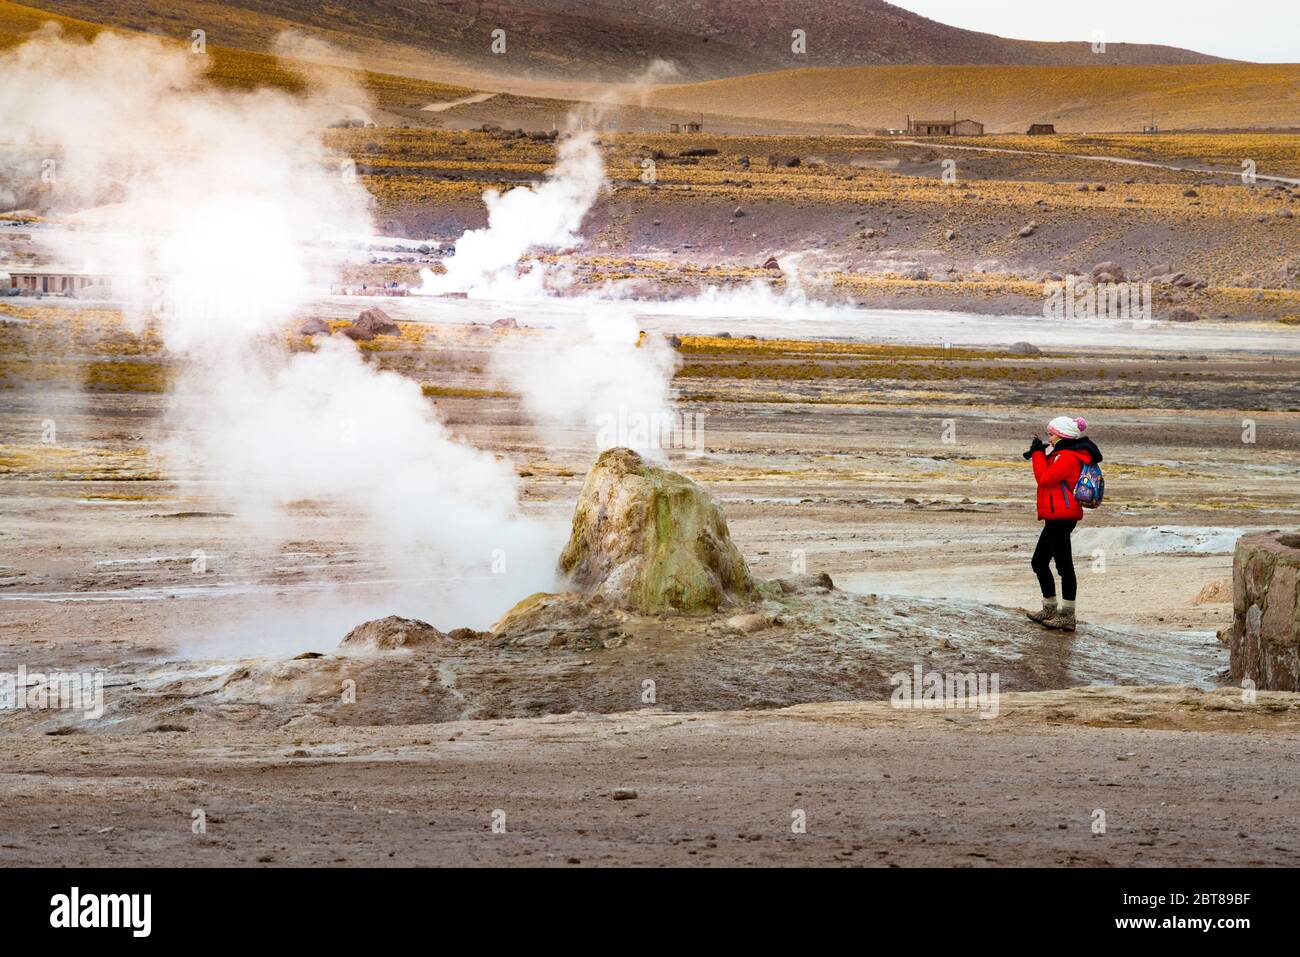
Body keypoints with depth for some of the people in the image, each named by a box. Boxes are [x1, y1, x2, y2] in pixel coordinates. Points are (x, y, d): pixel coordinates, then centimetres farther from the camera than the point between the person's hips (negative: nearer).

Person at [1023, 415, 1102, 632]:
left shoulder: (1068, 457, -15)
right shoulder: (1063, 454, 19)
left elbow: (1044, 478, -20)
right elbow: (1049, 477, 25)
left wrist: (1038, 452, -9)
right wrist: (1039, 454, 13)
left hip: (1061, 518, -12)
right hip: (1056, 518, 12)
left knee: (1064, 565, -10)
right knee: (1039, 563, 18)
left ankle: (1067, 616, -11)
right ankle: (1050, 610, 27)